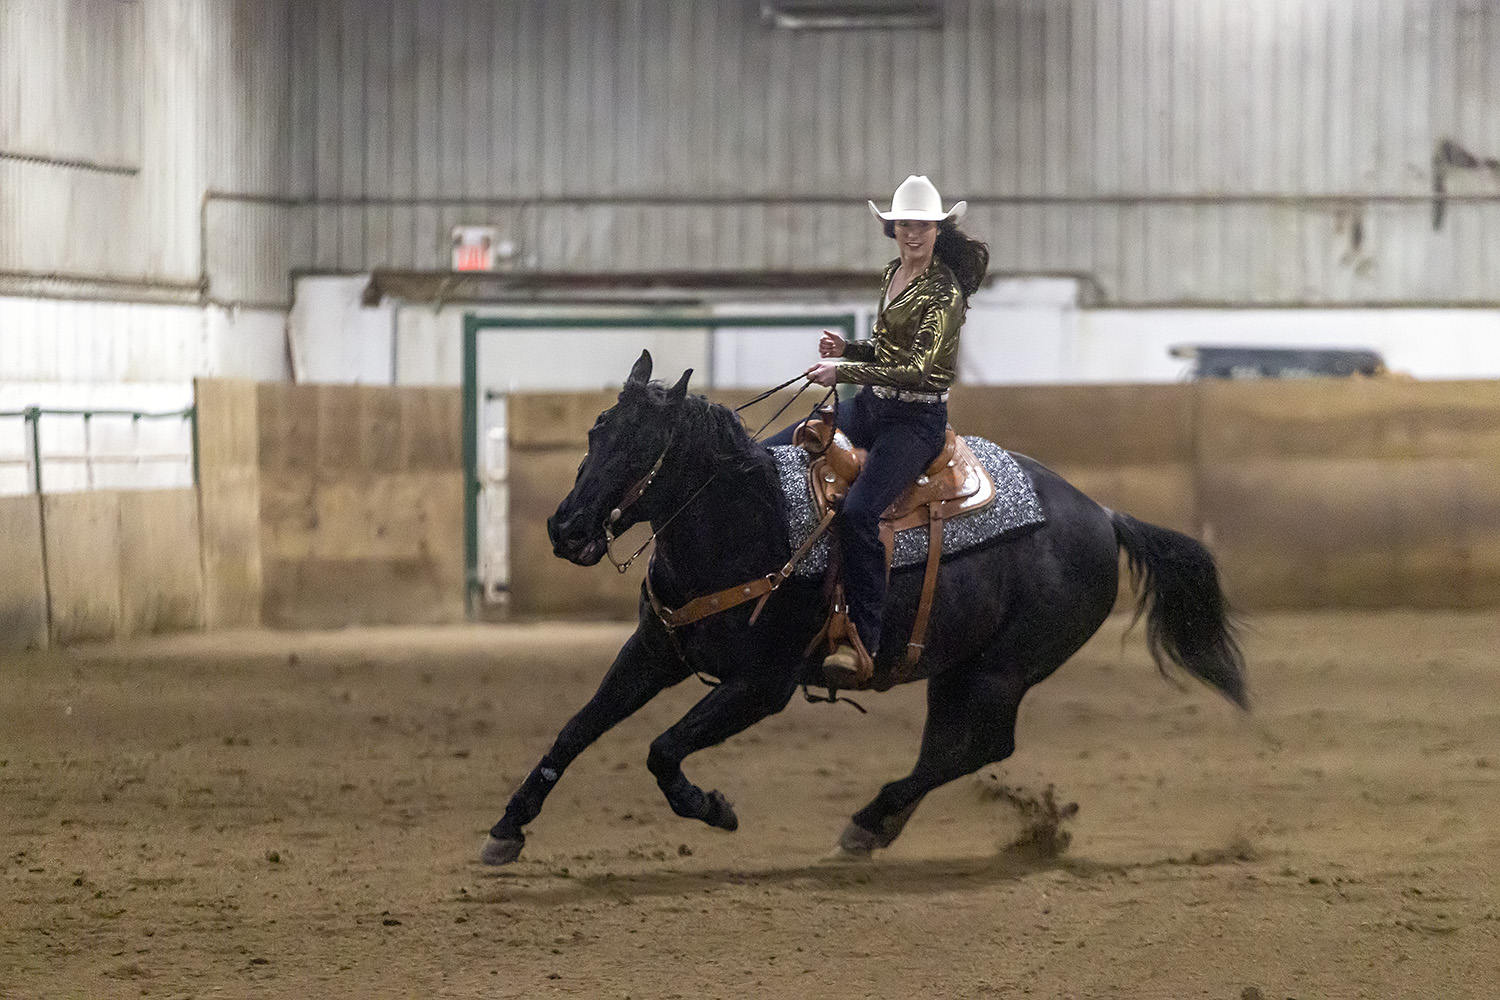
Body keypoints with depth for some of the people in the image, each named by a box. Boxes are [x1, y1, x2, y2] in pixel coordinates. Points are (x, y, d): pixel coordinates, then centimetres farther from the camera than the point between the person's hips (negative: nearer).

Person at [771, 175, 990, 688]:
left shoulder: (944, 292, -15)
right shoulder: (894, 272, 11)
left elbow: (915, 369, -23)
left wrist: (843, 371, -26)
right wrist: (847, 349, 5)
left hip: (917, 419, -9)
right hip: (870, 406, 9)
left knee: (857, 512, -30)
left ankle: (862, 642, -28)